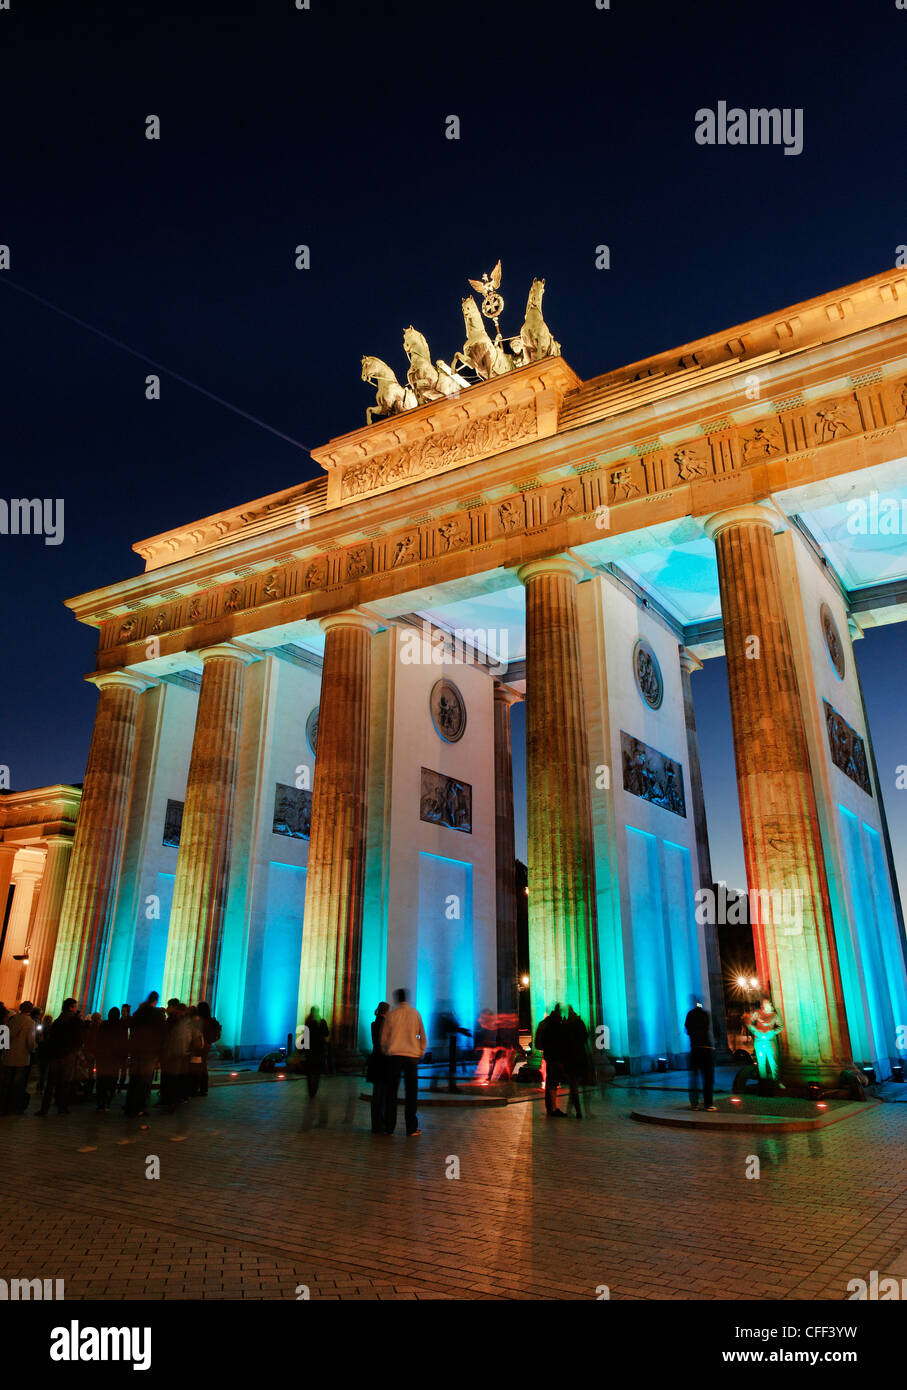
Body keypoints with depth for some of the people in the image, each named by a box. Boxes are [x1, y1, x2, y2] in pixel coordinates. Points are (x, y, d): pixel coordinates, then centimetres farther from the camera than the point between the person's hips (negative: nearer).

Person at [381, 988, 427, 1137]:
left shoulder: (392, 1014, 0)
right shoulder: (415, 1013, 2)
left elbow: (384, 1037, 6)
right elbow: (422, 1036, 5)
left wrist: (385, 1052, 21)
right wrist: (421, 1052, 17)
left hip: (395, 1056, 0)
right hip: (412, 1056, 0)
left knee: (392, 1091, 9)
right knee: (411, 1092, 4)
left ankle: (390, 1127, 10)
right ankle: (411, 1128, 3)